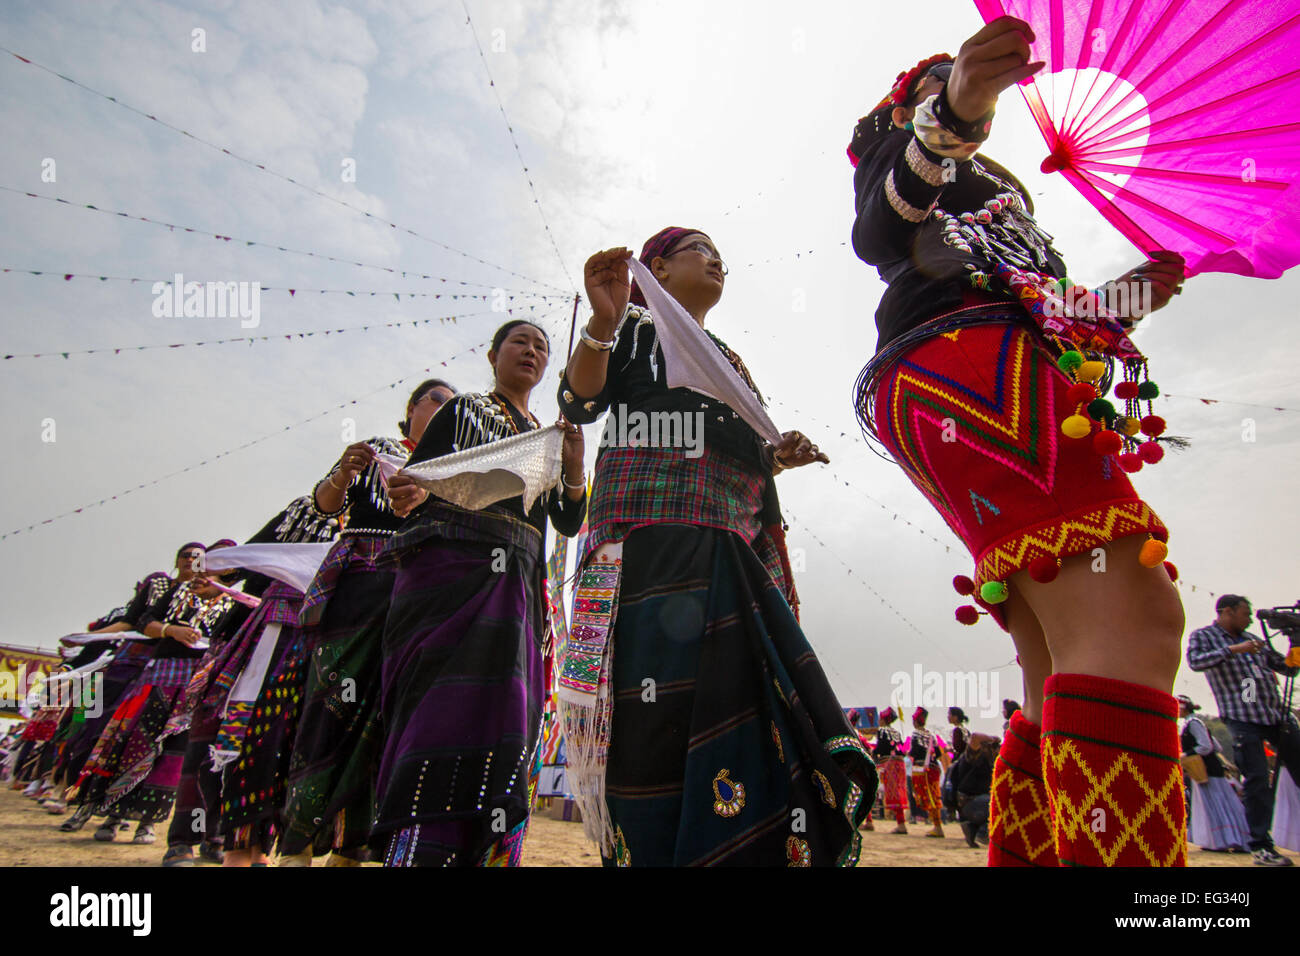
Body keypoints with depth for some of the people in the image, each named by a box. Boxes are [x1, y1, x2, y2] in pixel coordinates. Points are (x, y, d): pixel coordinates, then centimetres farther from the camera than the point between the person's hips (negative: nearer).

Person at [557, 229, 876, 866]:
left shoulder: (725, 357, 32)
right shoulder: (637, 324, 13)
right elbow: (579, 404, -3)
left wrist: (775, 458, 12)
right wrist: (602, 324, -19)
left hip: (731, 550, 7)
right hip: (654, 538, -7)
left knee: (742, 704, 0)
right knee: (658, 714, -13)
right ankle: (645, 851, -2)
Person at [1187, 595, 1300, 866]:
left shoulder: (1250, 639, 19)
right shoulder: (1202, 635, 2)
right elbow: (1195, 661, -17)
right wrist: (1234, 650, -19)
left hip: (1277, 714, 6)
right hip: (1242, 718, -6)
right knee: (1257, 780, -7)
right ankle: (1260, 845, 3)